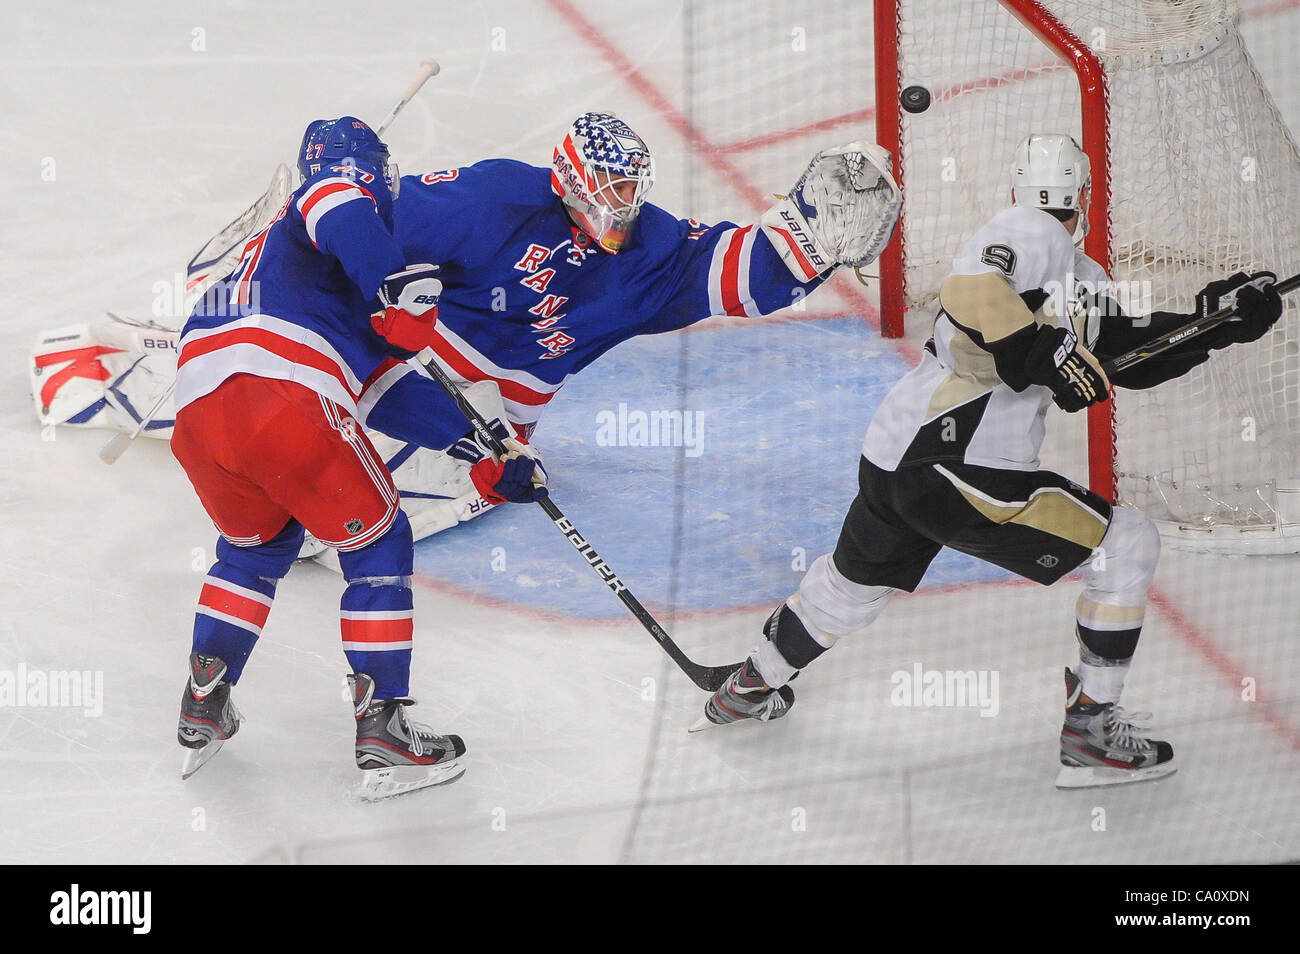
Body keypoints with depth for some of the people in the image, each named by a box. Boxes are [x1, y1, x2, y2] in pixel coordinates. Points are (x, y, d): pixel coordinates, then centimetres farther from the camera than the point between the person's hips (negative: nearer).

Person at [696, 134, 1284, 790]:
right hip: (949, 467, -10)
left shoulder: (1085, 279, 17)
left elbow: (1128, 358, 17)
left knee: (857, 576, 34)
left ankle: (752, 686, 53)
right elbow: (969, 295, -26)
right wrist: (1040, 356, -28)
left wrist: (1217, 320, 13)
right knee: (1128, 546, -6)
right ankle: (1088, 731, -1)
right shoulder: (1032, 232, -10)